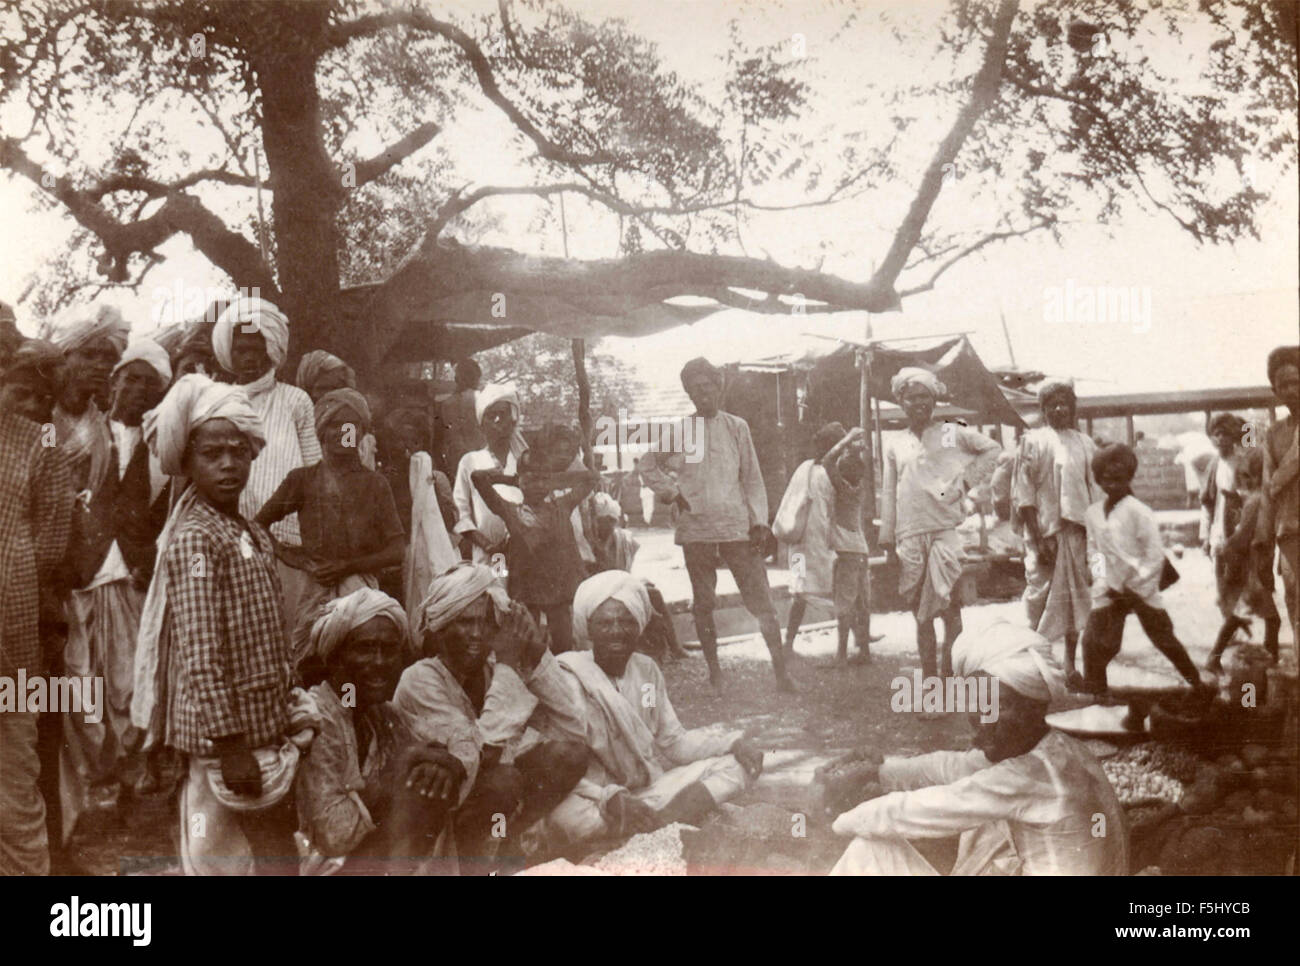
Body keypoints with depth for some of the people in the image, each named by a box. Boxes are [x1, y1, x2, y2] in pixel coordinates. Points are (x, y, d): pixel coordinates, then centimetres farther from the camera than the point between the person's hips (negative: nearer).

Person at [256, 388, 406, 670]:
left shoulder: (374, 484, 9)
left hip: (362, 590, 0)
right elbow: (258, 524, 14)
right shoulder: (303, 479, 10)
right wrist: (289, 556, 0)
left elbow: (398, 551, 3)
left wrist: (347, 566, -8)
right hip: (314, 591, 0)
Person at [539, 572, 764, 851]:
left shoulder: (647, 670, 8)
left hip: (653, 781, 6)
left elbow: (673, 741, 10)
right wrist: (611, 797, -34)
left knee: (740, 762, -4)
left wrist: (732, 743, -5)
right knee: (564, 820, -40)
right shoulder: (570, 678, -12)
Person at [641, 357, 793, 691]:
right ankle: (714, 671, 16)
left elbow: (752, 478, 8)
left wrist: (759, 522, 0)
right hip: (695, 528, 1)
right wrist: (672, 492, 3)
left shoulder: (737, 427, 7)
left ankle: (781, 672, -6)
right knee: (703, 603, 6)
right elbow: (647, 466, 18)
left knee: (761, 600, -6)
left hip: (737, 526, -1)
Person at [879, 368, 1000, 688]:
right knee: (921, 613, 6)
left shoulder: (952, 434, 5)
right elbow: (889, 494, 13)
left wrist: (967, 480, 2)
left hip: (947, 530, -3)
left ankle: (953, 671, -4)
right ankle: (929, 678, 13)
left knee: (949, 606, -10)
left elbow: (992, 449, 12)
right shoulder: (895, 447, 12)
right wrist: (888, 538, 9)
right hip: (910, 537, 3)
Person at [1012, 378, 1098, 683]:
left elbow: (1095, 492, 11)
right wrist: (1038, 538, -12)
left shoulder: (1085, 444, 11)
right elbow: (1023, 496, -5)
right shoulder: (1032, 442, 0)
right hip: (1046, 532, -4)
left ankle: (1070, 664, 17)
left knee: (1077, 599, 7)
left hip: (1079, 532, 4)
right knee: (1041, 597, -3)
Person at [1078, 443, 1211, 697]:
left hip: (1141, 590, -4)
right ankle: (1093, 694, 8)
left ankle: (1197, 683, 19)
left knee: (1165, 639, 4)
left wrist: (1135, 589, -12)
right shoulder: (1094, 513, 3)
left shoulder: (1139, 512, -12)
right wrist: (1101, 579, -1)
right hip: (1110, 591, 4)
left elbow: (1156, 555, -10)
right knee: (1094, 642, -4)